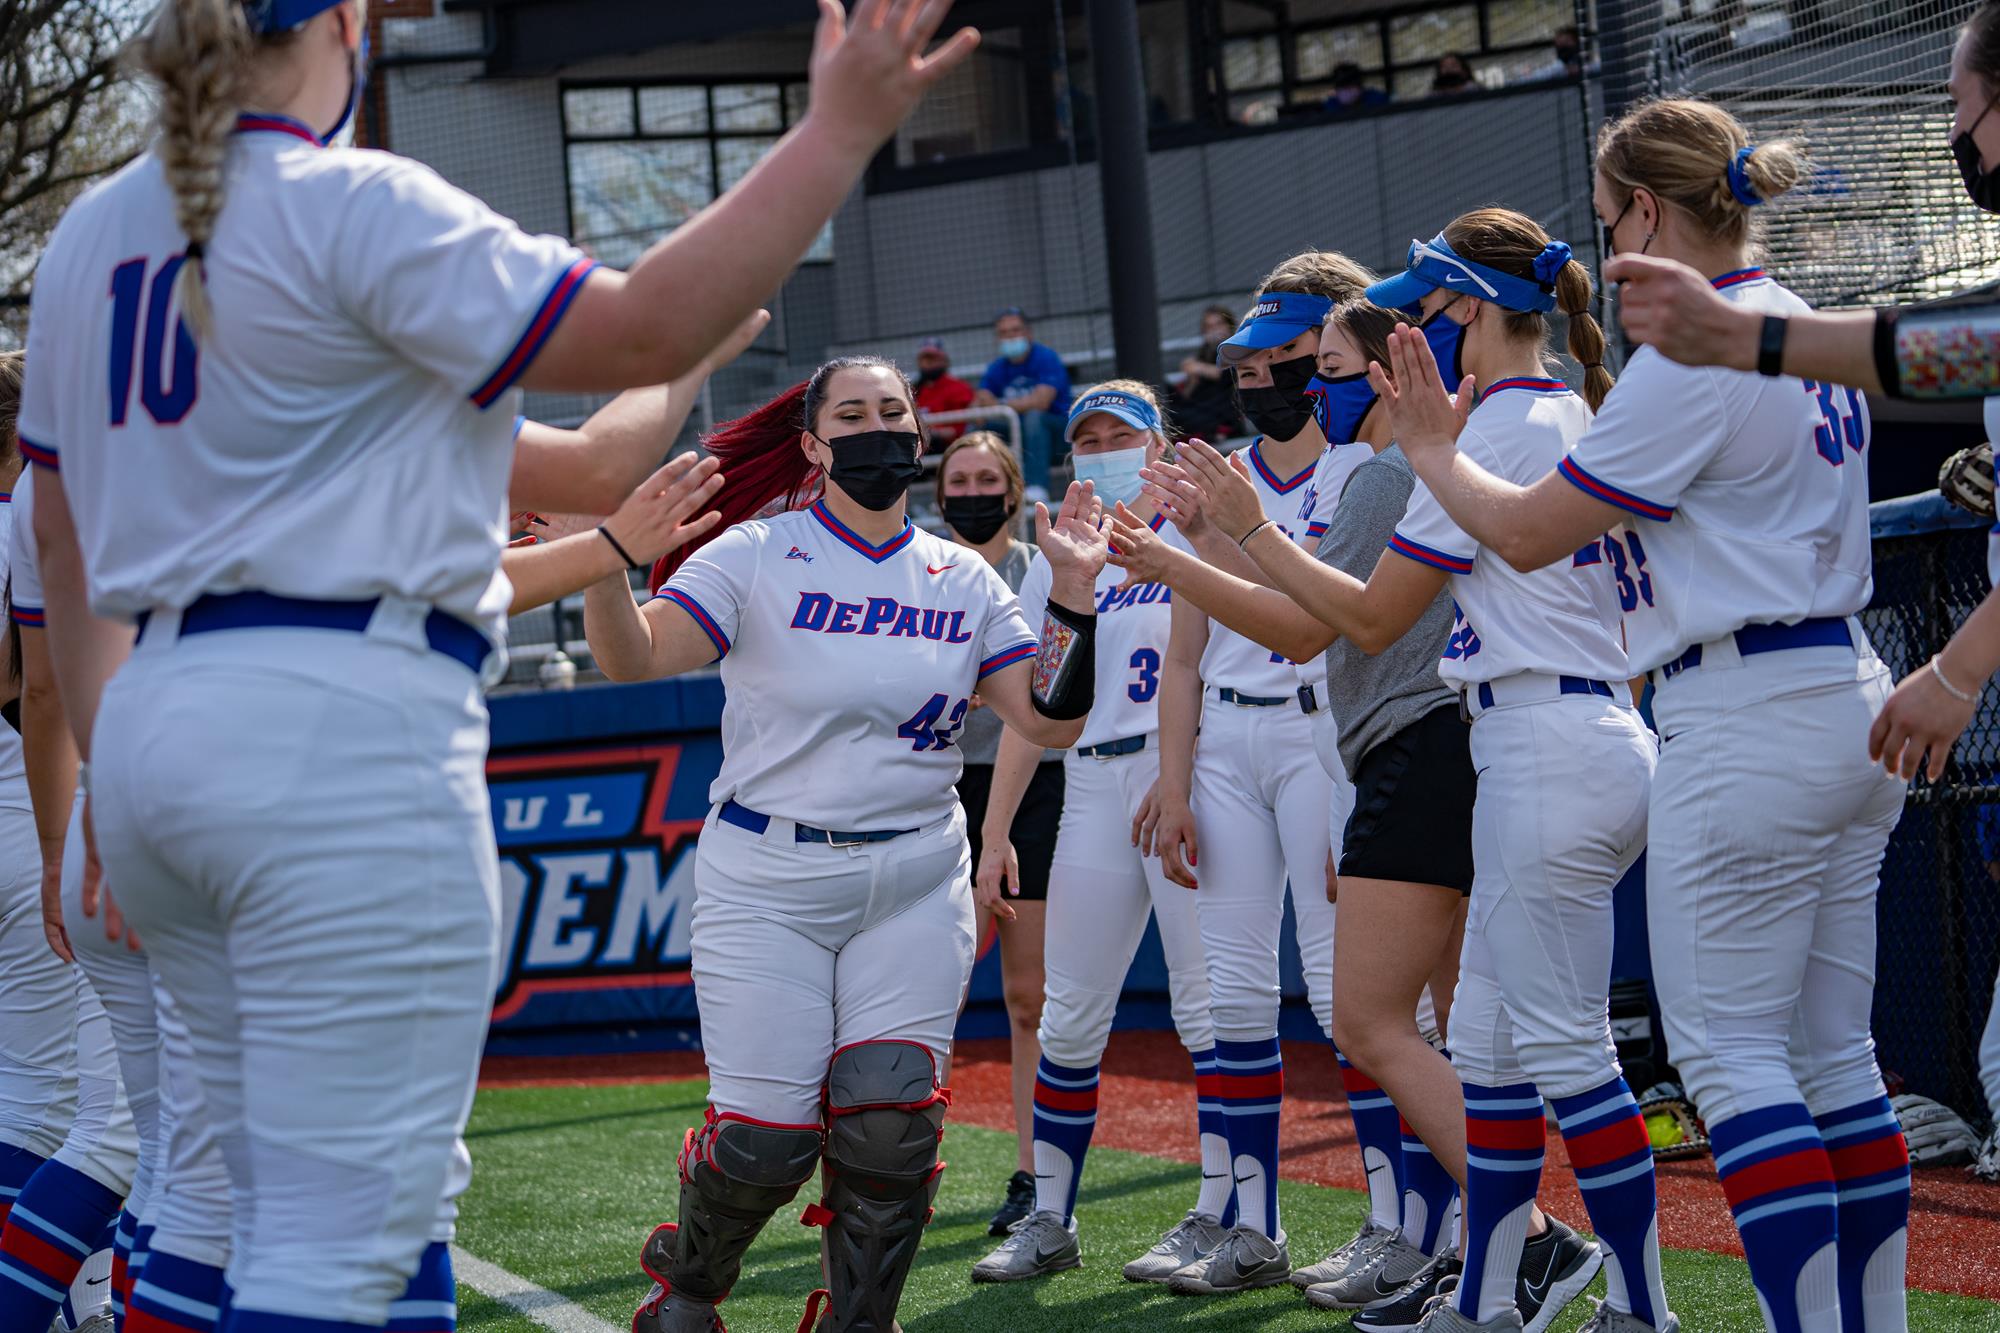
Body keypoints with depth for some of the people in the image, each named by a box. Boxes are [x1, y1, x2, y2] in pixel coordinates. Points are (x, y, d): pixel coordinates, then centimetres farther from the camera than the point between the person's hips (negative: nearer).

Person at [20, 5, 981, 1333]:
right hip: (342, 732, -9)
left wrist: (106, 757, 26)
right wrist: (841, 128, -10)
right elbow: (643, 329, -14)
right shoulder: (354, 205, -9)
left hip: (153, 725, 9)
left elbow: (64, 530, 20)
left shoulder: (89, 235, 16)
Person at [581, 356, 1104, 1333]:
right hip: (767, 881, -3)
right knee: (767, 1133, -7)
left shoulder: (963, 581, 8)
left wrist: (1073, 593, -8)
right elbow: (635, 657, -16)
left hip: (915, 884, 3)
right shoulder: (757, 557, -3)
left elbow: (1049, 721, 3)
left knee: (888, 1119, -10)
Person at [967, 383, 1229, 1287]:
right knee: (1070, 1015, 5)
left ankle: (1221, 1213, -2)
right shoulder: (1058, 562, 18)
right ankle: (1049, 1219, 12)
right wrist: (995, 832, 11)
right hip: (1092, 783, 5)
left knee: (1206, 1000, -7)